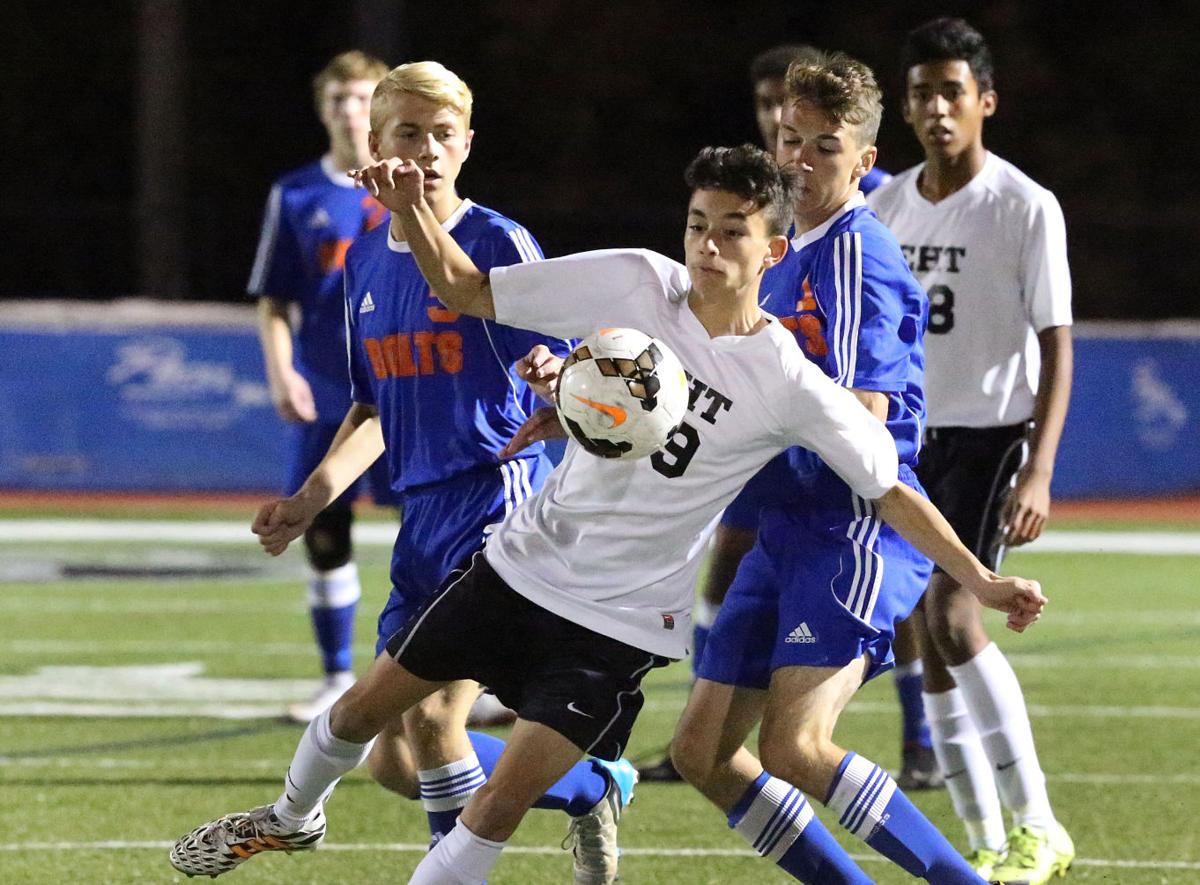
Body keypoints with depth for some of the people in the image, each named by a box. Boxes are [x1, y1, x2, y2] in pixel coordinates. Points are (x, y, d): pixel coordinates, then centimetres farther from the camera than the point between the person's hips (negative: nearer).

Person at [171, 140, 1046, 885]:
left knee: (504, 796, -15)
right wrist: (410, 212, -18)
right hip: (525, 559, 4)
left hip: (622, 620, -4)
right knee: (365, 706, 14)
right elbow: (467, 290, -2)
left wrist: (979, 579, -17)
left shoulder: (787, 383, -17)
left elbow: (892, 487, -10)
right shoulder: (635, 284, -9)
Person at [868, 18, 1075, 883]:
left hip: (990, 431, -6)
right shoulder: (888, 204, 8)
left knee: (951, 615, -19)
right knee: (929, 637, 2)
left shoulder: (1026, 208, -9)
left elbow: (1056, 347, -10)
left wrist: (1039, 472, -20)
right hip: (909, 434, 6)